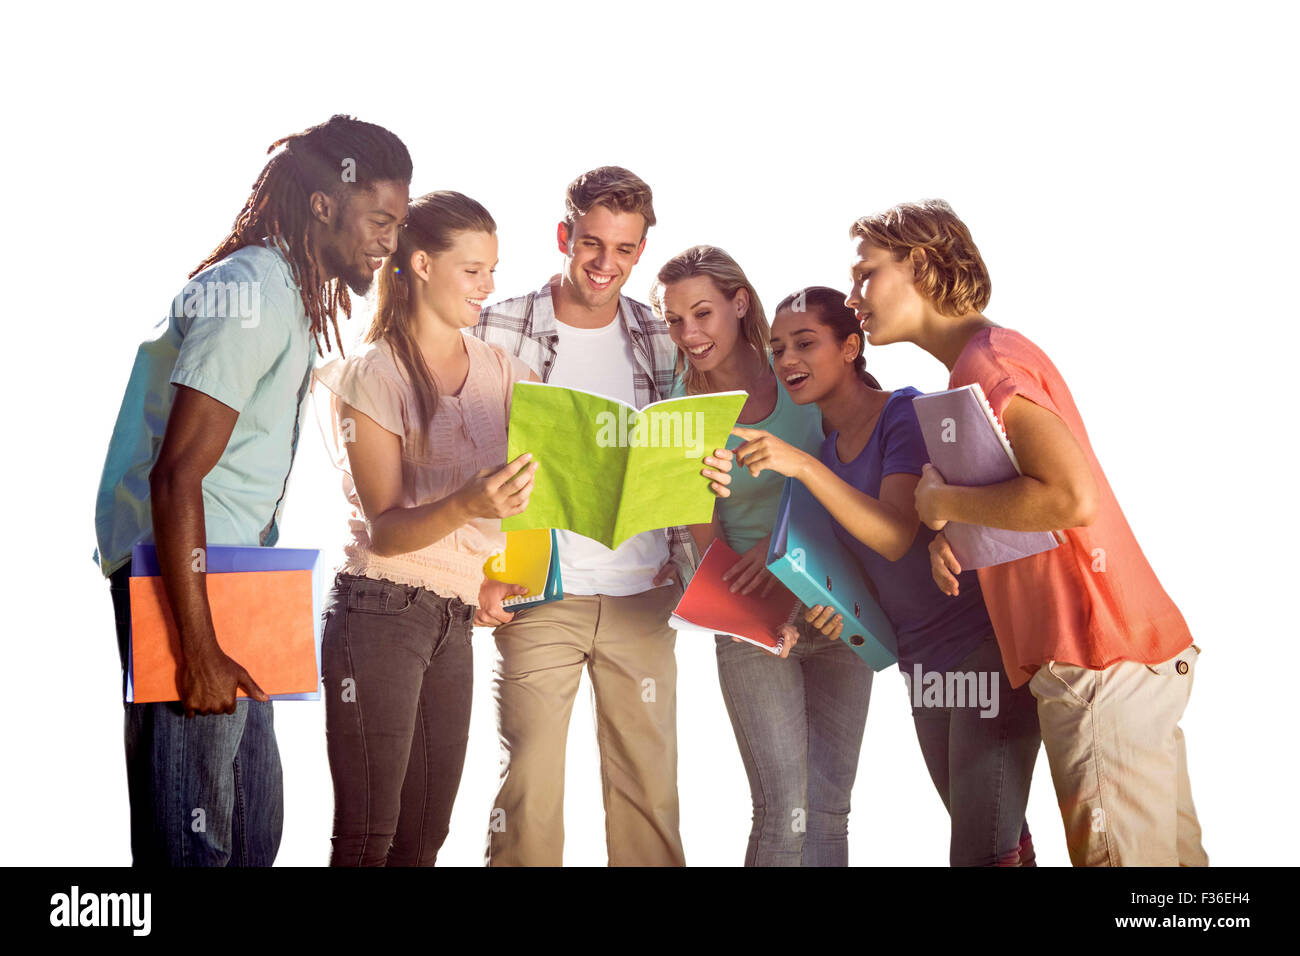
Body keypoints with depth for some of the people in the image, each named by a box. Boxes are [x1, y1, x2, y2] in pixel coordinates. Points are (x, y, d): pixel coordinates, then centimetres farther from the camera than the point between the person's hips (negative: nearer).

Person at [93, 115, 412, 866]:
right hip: (183, 572, -10)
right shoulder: (248, 294, -18)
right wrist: (199, 649, -24)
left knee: (255, 823, 15)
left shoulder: (294, 292, 13)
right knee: (192, 833, -5)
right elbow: (175, 474, -23)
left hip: (231, 568, 10)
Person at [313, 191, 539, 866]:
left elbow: (532, 489, 13)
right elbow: (384, 530, -12)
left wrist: (501, 573, -5)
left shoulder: (503, 371, 10)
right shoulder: (372, 375, -6)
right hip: (379, 612, -5)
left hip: (455, 620, 6)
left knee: (426, 831, 6)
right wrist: (466, 505, -30)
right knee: (368, 835, -5)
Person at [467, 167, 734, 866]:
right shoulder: (502, 330, -1)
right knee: (530, 783, -3)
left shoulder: (661, 341, 9)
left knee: (650, 783, 5)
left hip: (642, 598, 3)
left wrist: (710, 472, -6)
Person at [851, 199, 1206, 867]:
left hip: (1100, 666, -10)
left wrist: (944, 502, -12)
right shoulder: (989, 357, 19)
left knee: (1116, 853, -5)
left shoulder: (987, 361, -13)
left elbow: (1074, 497, -26)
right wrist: (953, 534, 6)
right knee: (1170, 851, 14)